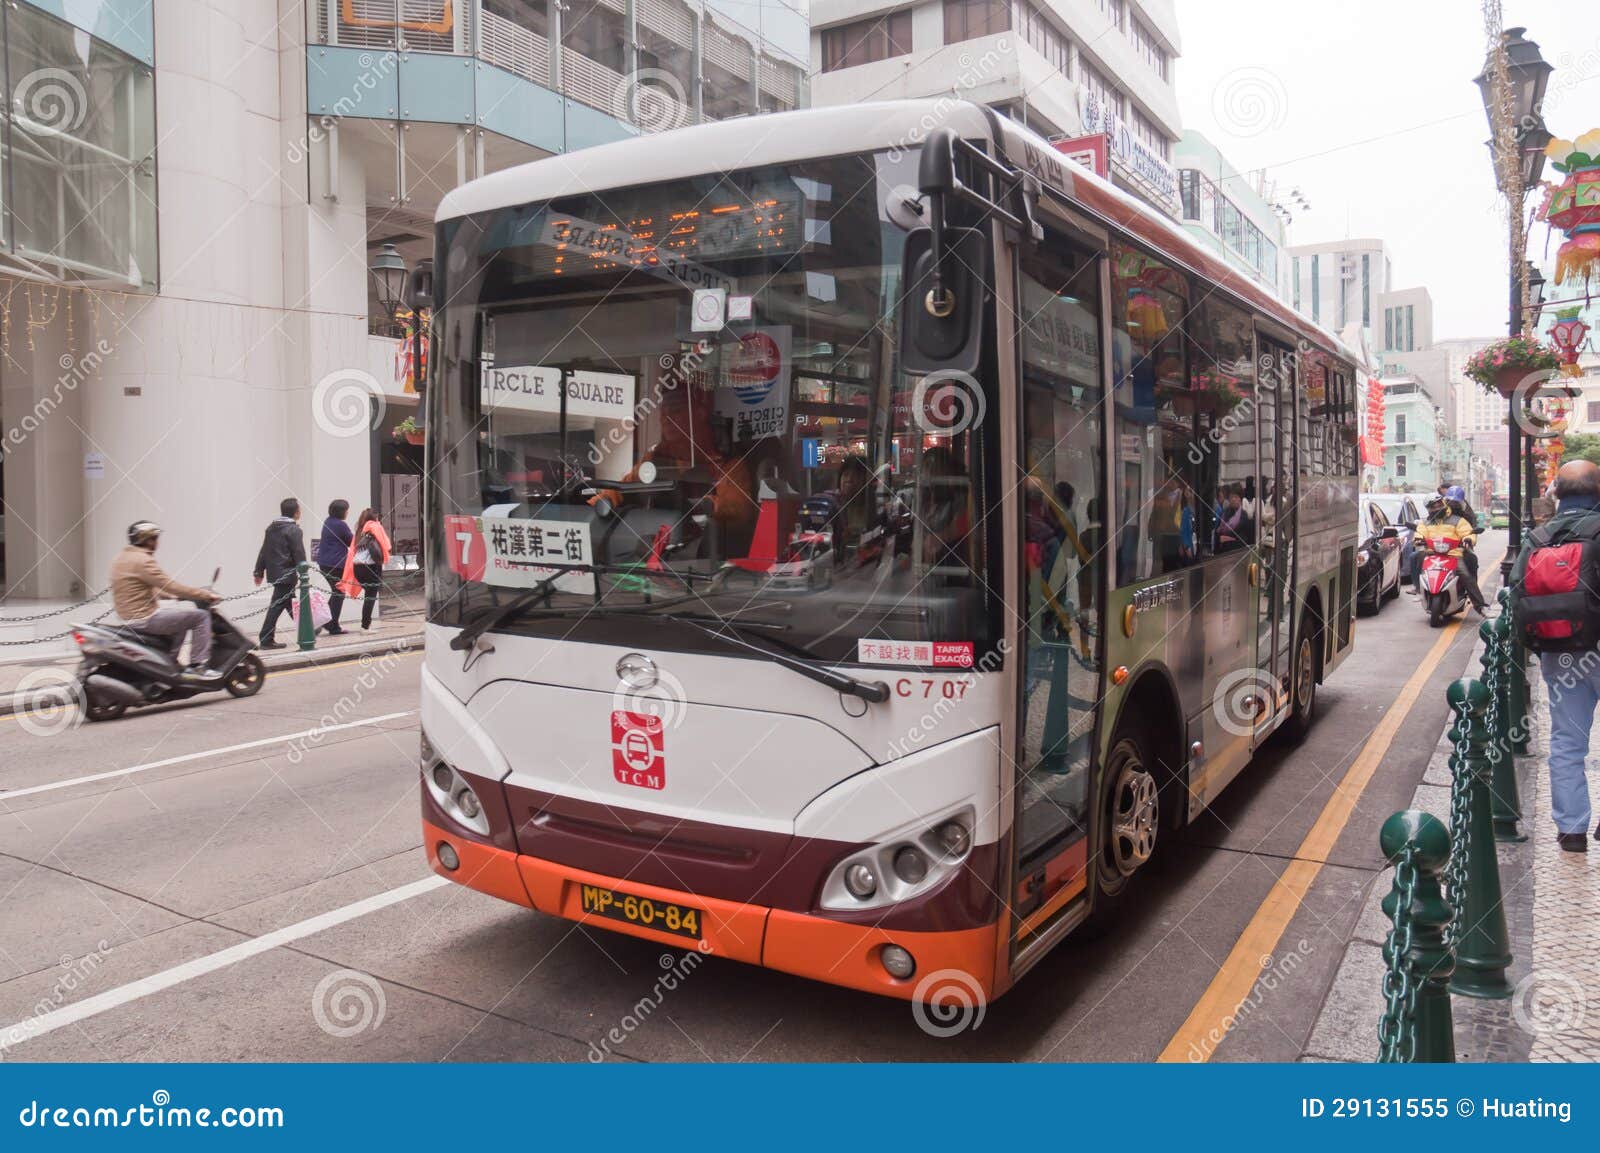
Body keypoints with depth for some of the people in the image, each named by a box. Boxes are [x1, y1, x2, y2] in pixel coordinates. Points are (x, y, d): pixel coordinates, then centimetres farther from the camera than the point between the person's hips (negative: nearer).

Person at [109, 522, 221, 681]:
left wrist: (172, 595, 24)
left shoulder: (122, 557, 13)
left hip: (129, 615, 11)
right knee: (200, 616, -7)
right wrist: (206, 595, -14)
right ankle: (198, 667, -7)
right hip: (145, 617, -11)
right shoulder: (142, 561, -19)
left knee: (181, 617, 29)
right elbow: (171, 586, -20)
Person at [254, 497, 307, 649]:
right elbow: (299, 554, -17)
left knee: (290, 603, 17)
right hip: (287, 575, -9)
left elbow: (263, 552, 16)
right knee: (277, 605, -6)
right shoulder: (294, 530, -12)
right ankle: (266, 640, -7)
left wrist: (259, 572, 20)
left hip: (273, 573, 9)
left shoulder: (271, 528, 13)